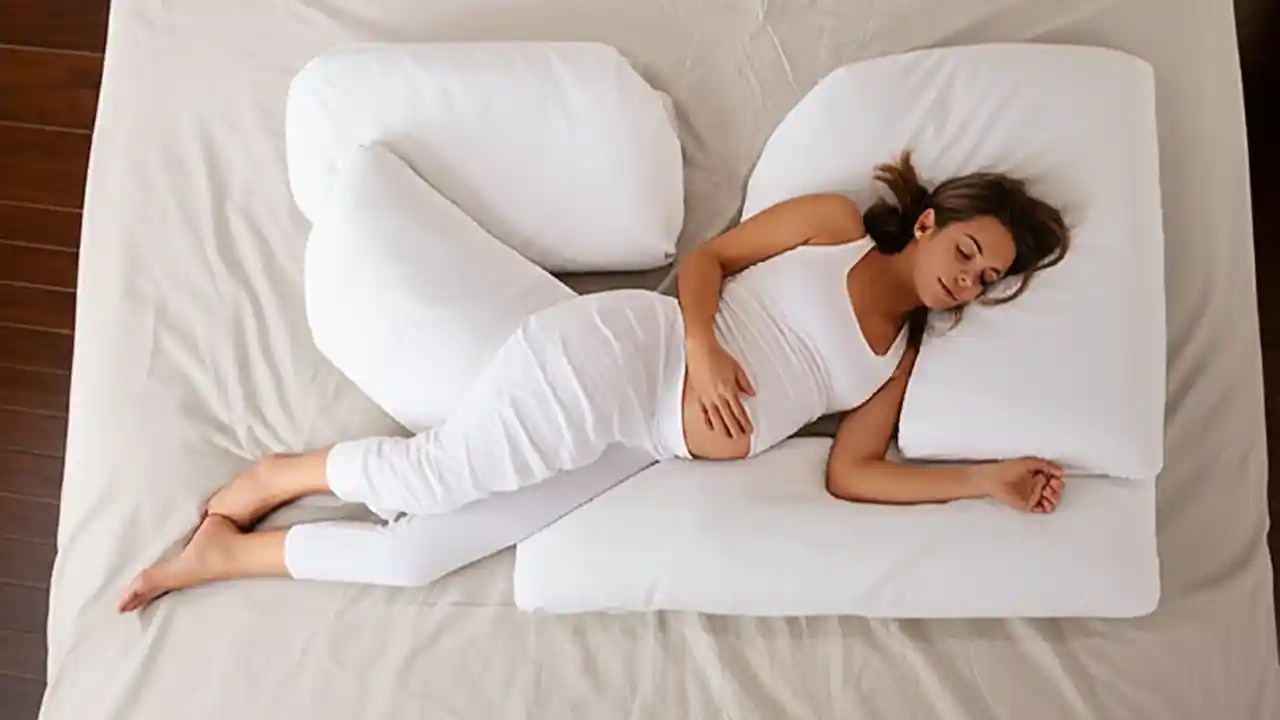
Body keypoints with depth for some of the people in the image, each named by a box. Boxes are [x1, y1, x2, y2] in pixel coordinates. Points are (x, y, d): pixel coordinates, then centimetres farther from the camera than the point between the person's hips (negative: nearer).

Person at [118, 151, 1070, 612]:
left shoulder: (901, 360, 19)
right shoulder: (835, 222, 4)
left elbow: (853, 474, 9)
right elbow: (705, 258, 2)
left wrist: (990, 480, 5)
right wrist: (703, 349, -16)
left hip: (638, 447, 5)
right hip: (621, 351, -5)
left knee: (416, 553, -1)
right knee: (428, 477, -18)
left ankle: (225, 554, 17)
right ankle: (276, 474, 13)